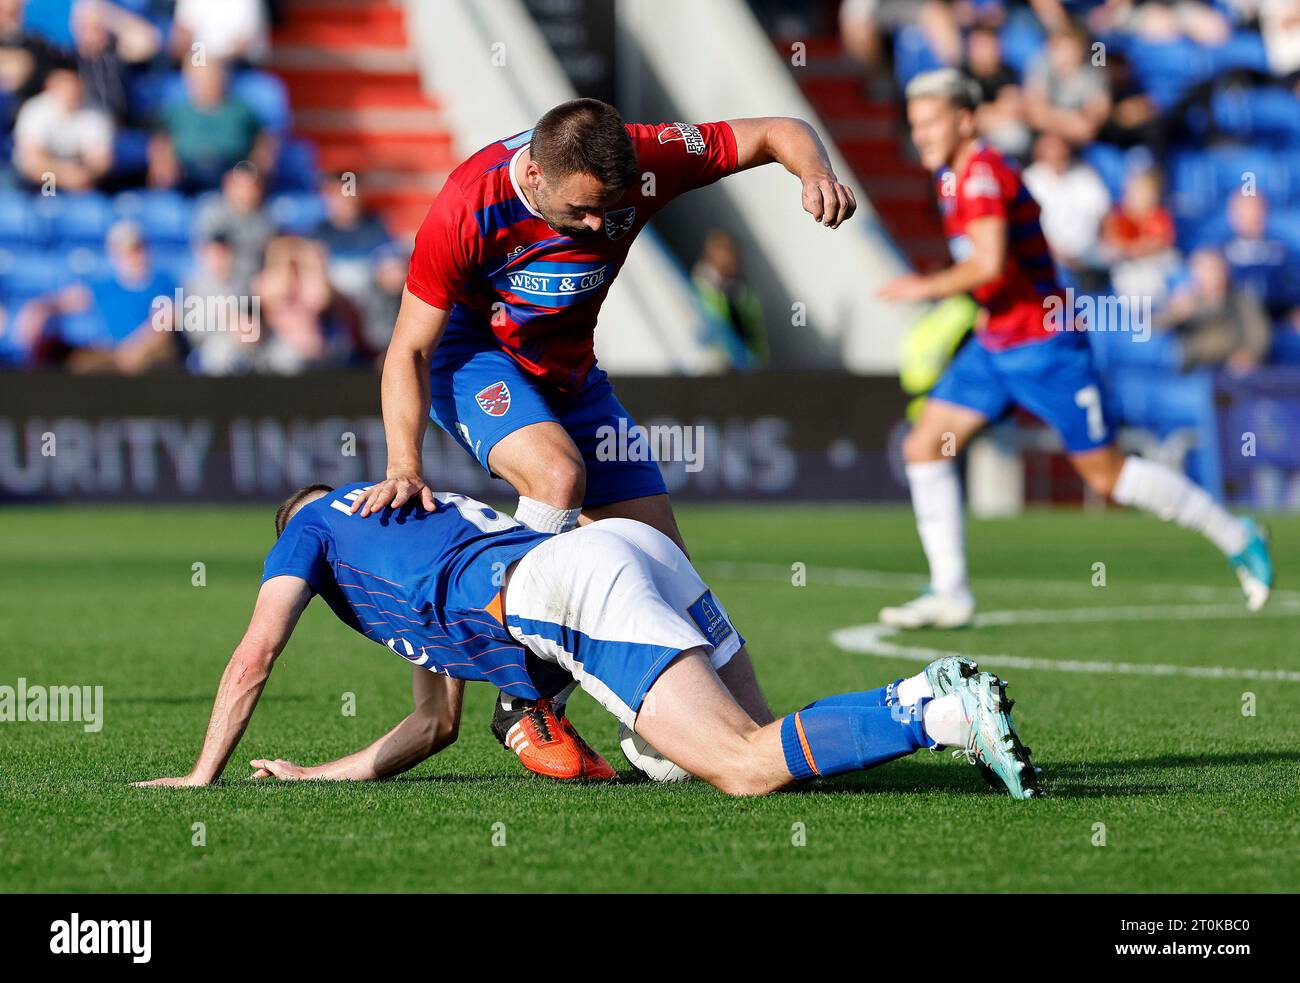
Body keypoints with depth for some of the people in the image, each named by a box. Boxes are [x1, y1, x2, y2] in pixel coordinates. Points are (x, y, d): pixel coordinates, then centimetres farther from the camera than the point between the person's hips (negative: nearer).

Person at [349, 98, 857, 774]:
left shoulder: (644, 159, -25)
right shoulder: (467, 210, -31)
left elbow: (777, 133, -14)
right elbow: (410, 348, -22)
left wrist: (816, 173, -37)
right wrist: (404, 465, -33)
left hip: (569, 371, 5)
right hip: (473, 355, -4)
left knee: (661, 554, -1)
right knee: (560, 471, -33)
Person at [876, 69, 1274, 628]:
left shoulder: (981, 173, -18)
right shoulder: (952, 176, 12)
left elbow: (990, 262, -31)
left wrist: (928, 287, -21)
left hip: (1042, 345, -9)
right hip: (993, 345, 9)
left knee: (1107, 474, -4)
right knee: (924, 446, -3)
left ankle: (1236, 537, 11)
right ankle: (949, 594, -1)